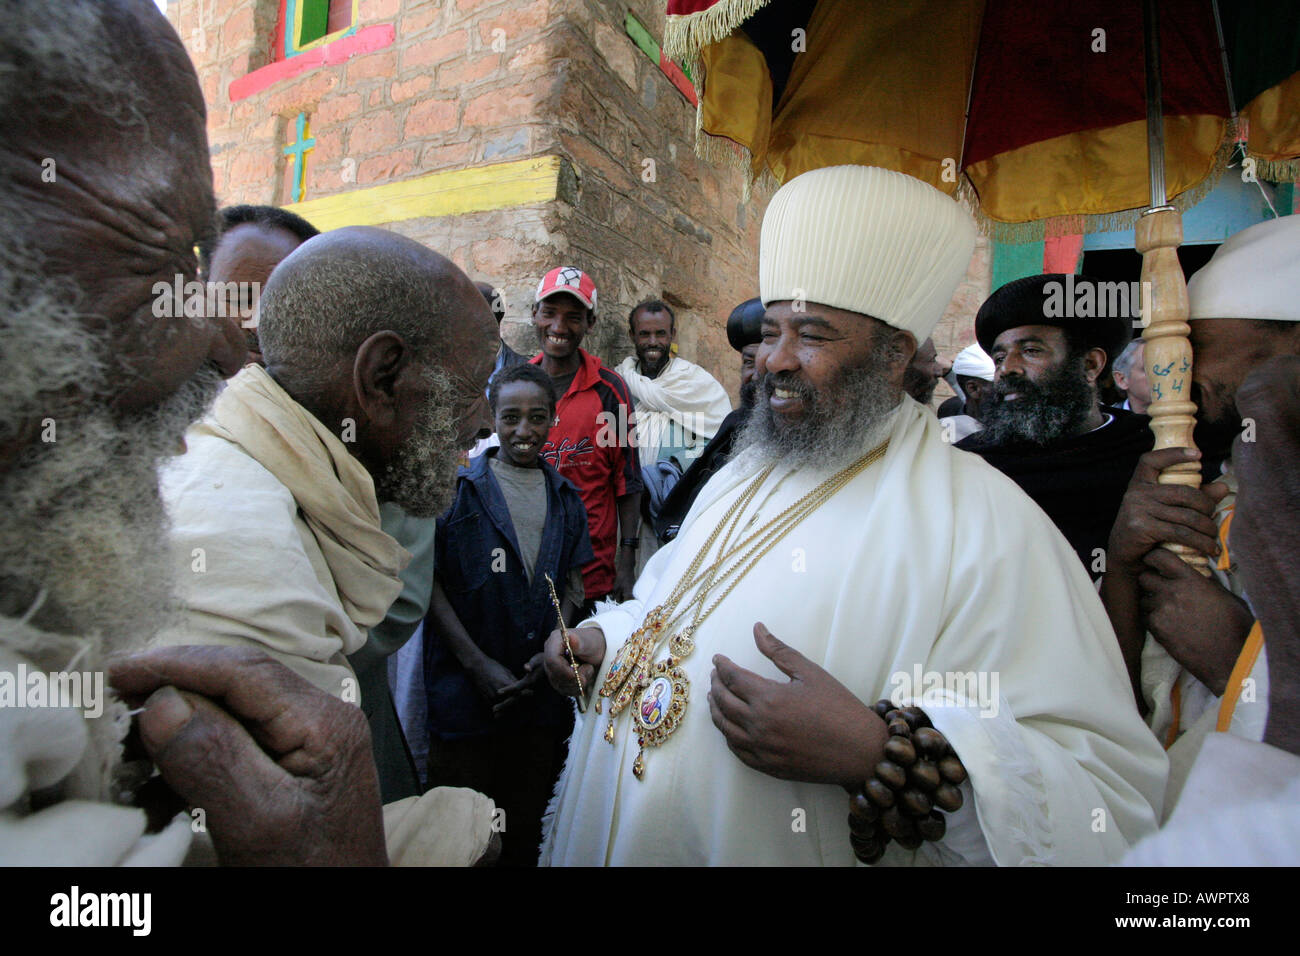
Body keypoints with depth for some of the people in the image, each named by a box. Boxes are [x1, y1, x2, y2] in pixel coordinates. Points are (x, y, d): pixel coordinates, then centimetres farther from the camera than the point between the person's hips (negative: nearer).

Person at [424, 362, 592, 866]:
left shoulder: (566, 498, 7)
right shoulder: (458, 487, -6)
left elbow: (573, 584, 10)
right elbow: (430, 581, -8)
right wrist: (478, 664, -14)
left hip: (542, 687, 4)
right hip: (467, 687, -3)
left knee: (527, 824, 18)